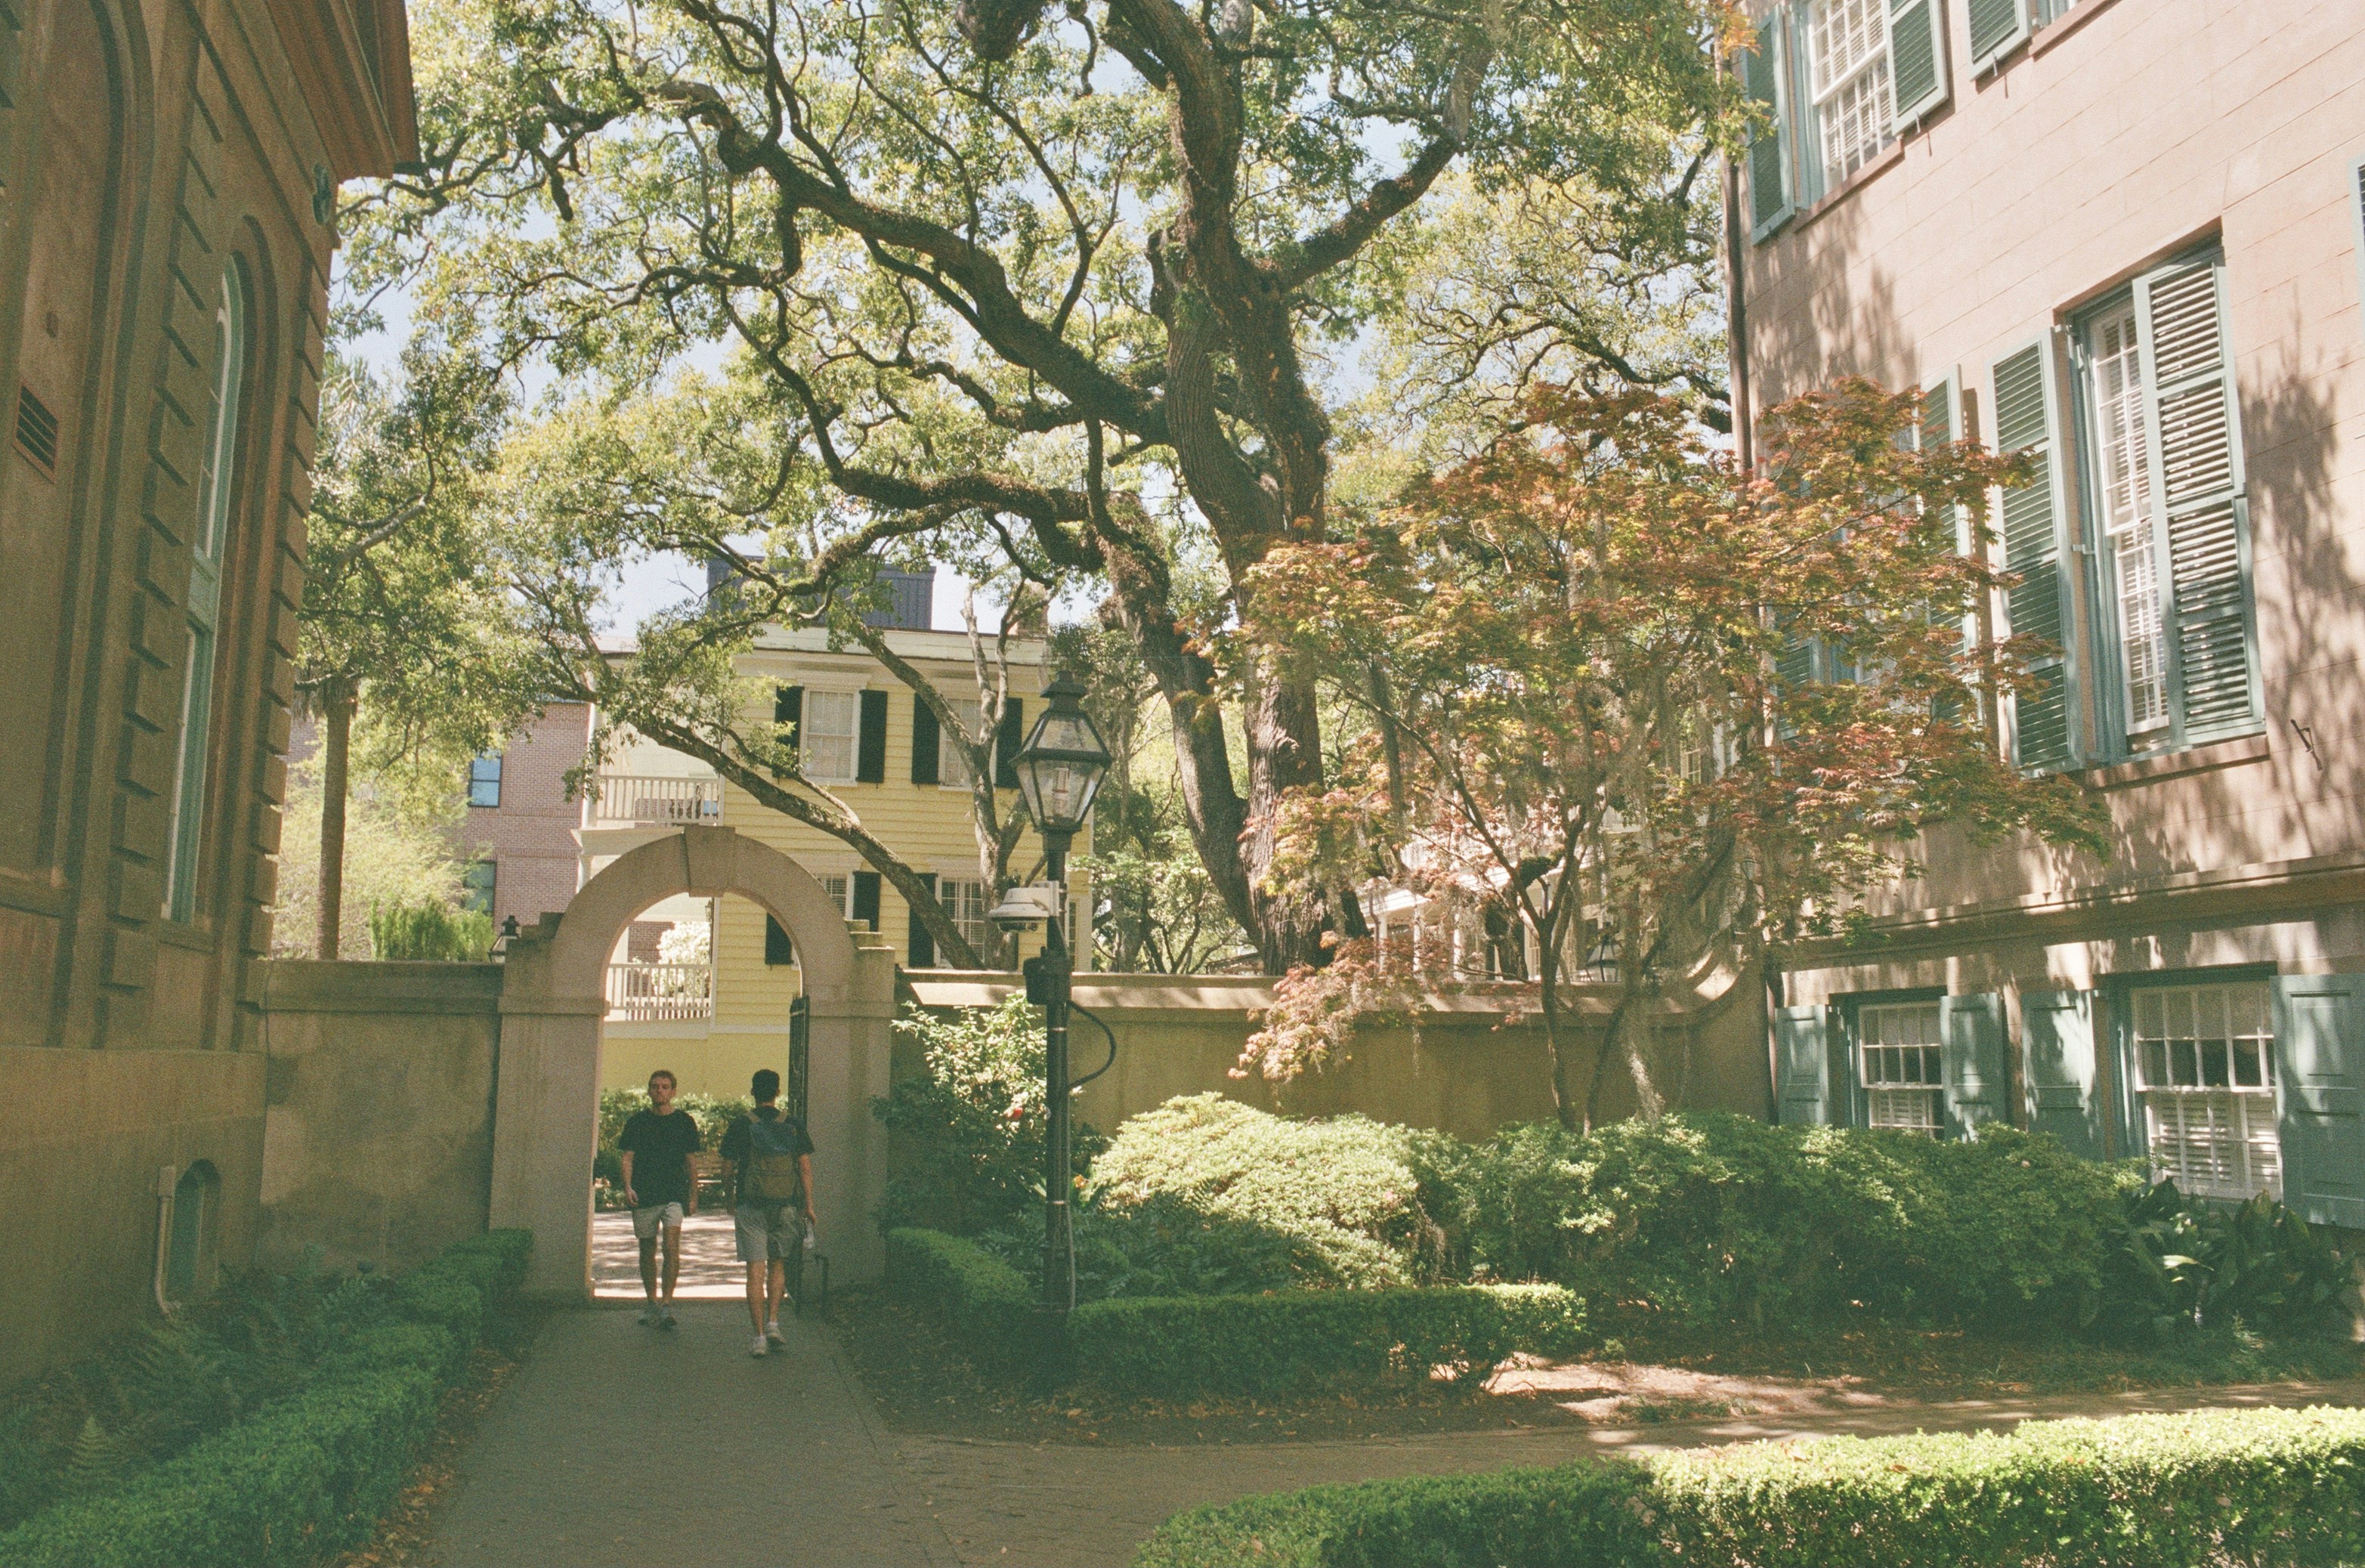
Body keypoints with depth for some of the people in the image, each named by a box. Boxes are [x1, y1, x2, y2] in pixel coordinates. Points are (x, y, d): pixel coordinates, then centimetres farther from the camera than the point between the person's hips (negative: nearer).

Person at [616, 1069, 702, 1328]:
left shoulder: (684, 1121, 6)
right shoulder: (637, 1122, 7)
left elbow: (691, 1161, 10)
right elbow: (628, 1157, 6)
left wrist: (693, 1196, 7)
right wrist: (628, 1187, -10)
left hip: (675, 1193, -2)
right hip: (644, 1195, 2)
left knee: (672, 1246, -16)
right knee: (647, 1250, 9)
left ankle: (667, 1303, -13)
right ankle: (652, 1302, 22)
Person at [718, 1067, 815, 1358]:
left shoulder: (740, 1126, -1)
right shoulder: (793, 1125, 3)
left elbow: (728, 1168, 2)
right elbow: (805, 1167, 1)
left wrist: (731, 1205, 15)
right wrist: (809, 1205, 6)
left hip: (750, 1206, -2)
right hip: (786, 1205, 2)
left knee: (755, 1271, 0)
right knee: (777, 1264, 19)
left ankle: (760, 1336, -3)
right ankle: (773, 1322, 7)